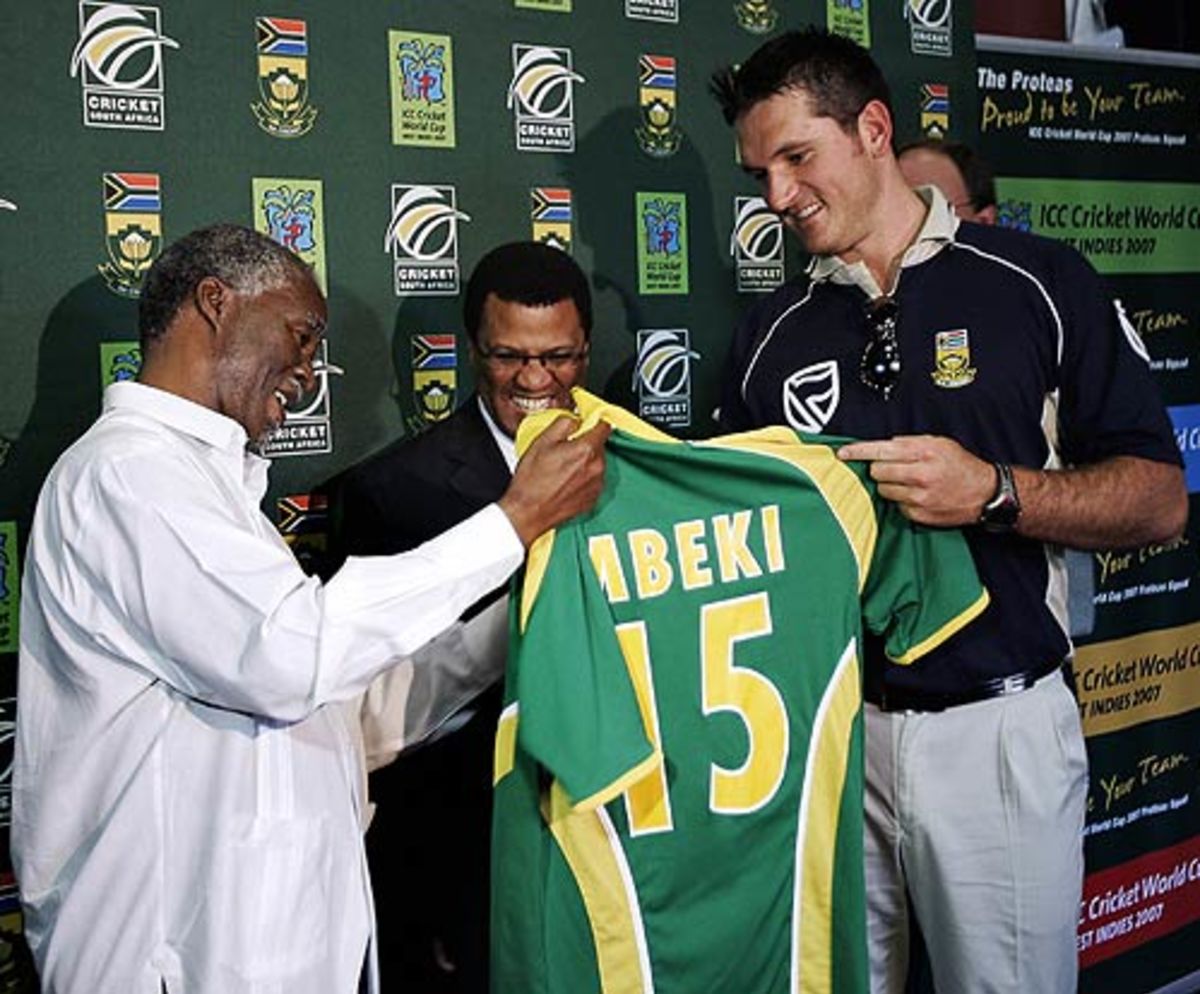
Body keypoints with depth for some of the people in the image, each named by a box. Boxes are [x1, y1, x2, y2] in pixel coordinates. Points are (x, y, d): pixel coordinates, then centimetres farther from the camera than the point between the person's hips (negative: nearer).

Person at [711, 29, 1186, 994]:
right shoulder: (770, 333, 8)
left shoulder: (1041, 284, -2)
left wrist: (995, 493, -18)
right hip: (824, 730, 3)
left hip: (995, 727, -3)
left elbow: (1159, 499, -3)